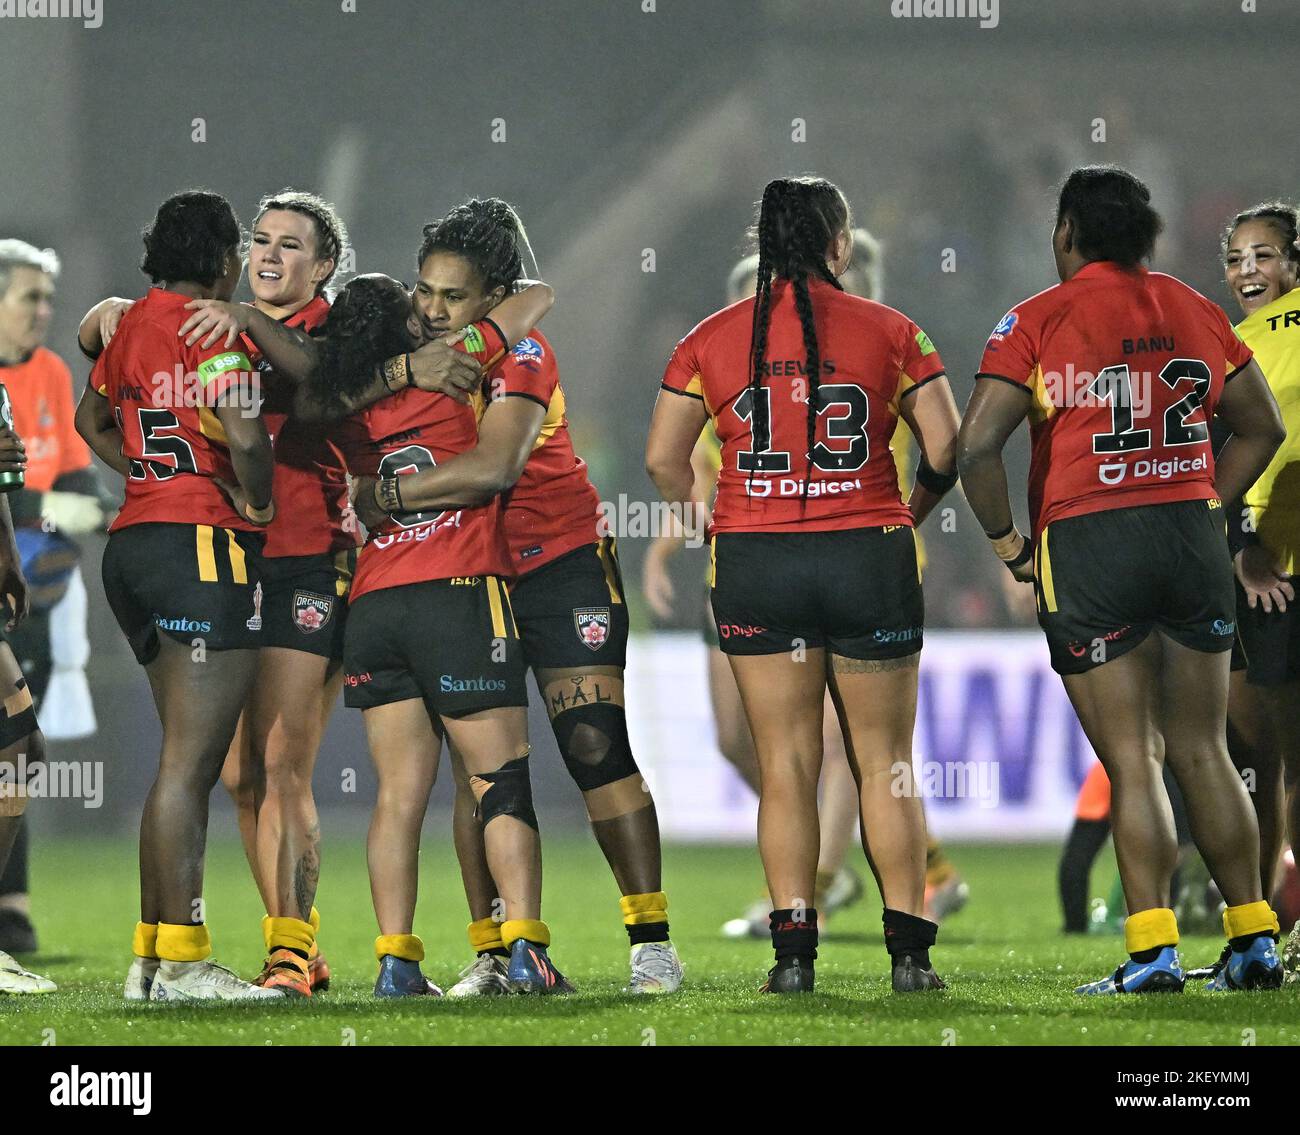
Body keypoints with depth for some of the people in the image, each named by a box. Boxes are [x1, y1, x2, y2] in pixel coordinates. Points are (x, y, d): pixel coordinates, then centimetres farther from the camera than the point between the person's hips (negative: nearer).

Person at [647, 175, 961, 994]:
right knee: (884, 762, 7)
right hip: (870, 558, -1)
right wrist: (908, 514, 14)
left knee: (786, 765, 5)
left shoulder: (714, 339, 2)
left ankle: (794, 951, 1)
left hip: (755, 560, 1)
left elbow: (663, 459, 0)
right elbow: (947, 450, -4)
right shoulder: (890, 332, -1)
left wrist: (711, 525, 13)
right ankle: (909, 949, 5)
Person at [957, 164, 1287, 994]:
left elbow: (978, 446, -13)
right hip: (1191, 536, 4)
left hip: (1087, 544, -4)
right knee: (1203, 753, 11)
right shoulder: (1195, 312, 10)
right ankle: (1254, 943, 12)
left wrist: (1007, 540, -1)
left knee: (1132, 761, -3)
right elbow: (1263, 427, 18)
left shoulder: (1040, 320, -5)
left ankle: (1153, 950, -9)